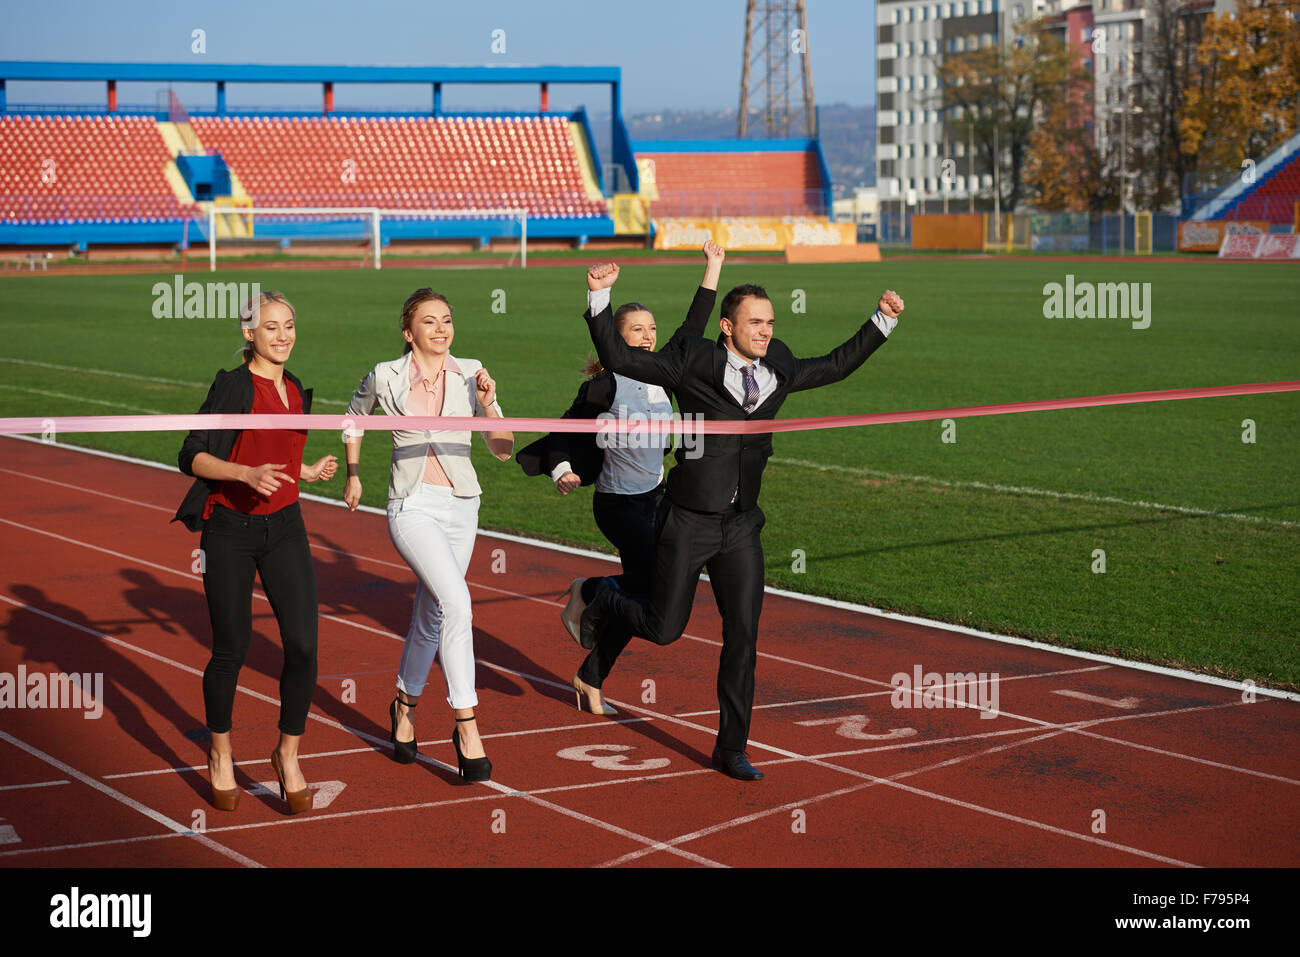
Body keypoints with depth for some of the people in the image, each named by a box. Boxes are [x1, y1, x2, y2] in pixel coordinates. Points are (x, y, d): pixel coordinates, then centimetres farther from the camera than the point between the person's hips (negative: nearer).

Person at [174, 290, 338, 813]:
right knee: (230, 650, 4)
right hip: (230, 530, -5)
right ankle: (220, 754, 26)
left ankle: (288, 755, 12)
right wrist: (248, 474, -26)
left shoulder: (296, 391, 10)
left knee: (303, 646, -6)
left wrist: (310, 471, 20)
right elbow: (192, 456, -15)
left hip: (284, 528, 5)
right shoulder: (233, 385, -9)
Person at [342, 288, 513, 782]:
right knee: (456, 602, -25)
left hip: (461, 506, 4)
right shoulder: (386, 377, -4)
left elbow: (503, 449, -1)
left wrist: (488, 404, -16)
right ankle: (466, 725, -23)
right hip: (412, 506, -4)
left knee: (431, 616, 16)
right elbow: (355, 415, 18)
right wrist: (352, 475, 21)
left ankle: (406, 704, 41)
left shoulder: (470, 375, 1)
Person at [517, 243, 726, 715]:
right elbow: (567, 429, -4)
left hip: (655, 497, 7)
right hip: (616, 503, -7)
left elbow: (693, 328, 7)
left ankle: (590, 679, 21)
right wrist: (562, 471, -20)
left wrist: (712, 269, 7)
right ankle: (586, 591, 7)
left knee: (640, 593, 8)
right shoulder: (604, 386, -13)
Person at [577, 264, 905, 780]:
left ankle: (731, 749, 12)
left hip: (741, 526, 4)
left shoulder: (778, 371, 3)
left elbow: (835, 366, 20)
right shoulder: (694, 364, -11)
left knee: (743, 636, 1)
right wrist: (599, 297, -24)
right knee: (663, 629, 3)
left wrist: (882, 320, 18)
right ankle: (608, 602, 37)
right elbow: (620, 359, -12)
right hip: (688, 522, -4)